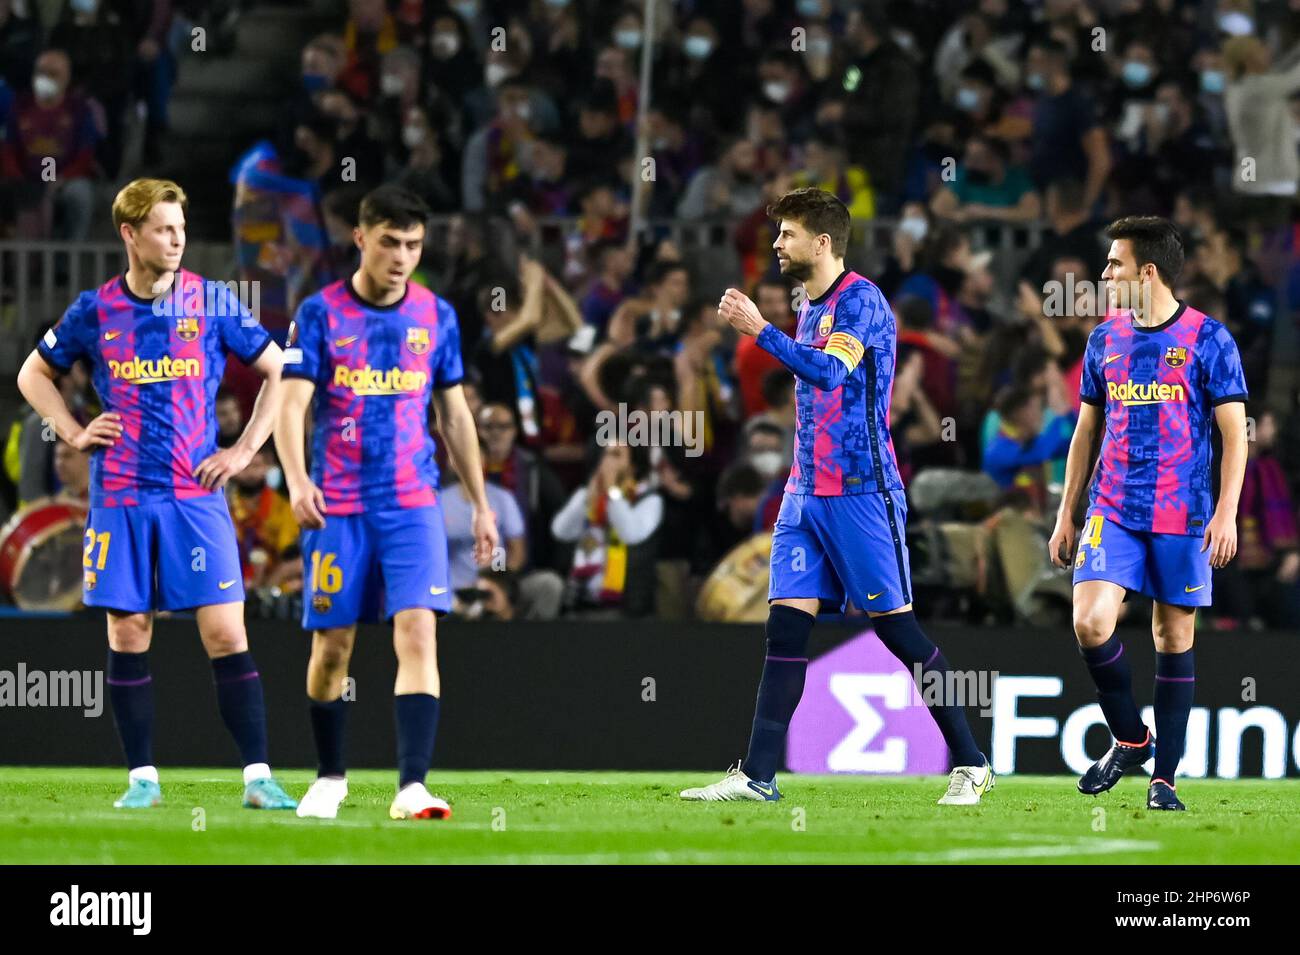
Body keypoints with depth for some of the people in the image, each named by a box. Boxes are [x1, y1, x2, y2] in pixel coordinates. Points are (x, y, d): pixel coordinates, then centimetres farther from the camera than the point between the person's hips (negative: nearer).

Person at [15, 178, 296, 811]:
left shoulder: (212, 303, 1)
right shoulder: (96, 310, 4)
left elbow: (277, 371, 8)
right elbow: (33, 373, 18)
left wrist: (245, 450, 1)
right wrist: (74, 434, 5)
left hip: (196, 495, -1)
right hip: (120, 497, 1)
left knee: (225, 635, -8)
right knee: (128, 634, 3)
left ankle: (258, 777, -5)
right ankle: (142, 777, 12)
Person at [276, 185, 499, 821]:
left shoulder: (436, 316, 6)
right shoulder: (320, 313, -2)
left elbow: (455, 416, 15)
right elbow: (291, 407, -9)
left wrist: (481, 505, 14)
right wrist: (297, 481, -26)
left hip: (413, 504, 1)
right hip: (338, 506, -1)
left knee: (418, 632, -15)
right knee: (333, 645, 5)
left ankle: (412, 787, -21)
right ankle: (330, 777, 26)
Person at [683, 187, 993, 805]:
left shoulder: (861, 300, -10)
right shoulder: (812, 307, 16)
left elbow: (827, 370, -26)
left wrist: (759, 330, -26)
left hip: (859, 492, -8)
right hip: (806, 492, 8)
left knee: (896, 627, -5)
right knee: (786, 625, 0)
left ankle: (971, 765, 3)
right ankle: (758, 775, -2)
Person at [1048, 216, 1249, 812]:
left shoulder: (1207, 339, -4)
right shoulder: (1105, 340, 9)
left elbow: (1234, 433, -4)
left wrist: (1226, 513, -12)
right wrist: (1065, 514, 13)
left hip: (1183, 517, -3)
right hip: (1113, 511, 3)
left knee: (1174, 637, 2)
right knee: (1090, 621, -14)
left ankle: (1164, 777, 10)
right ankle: (1130, 740, 7)